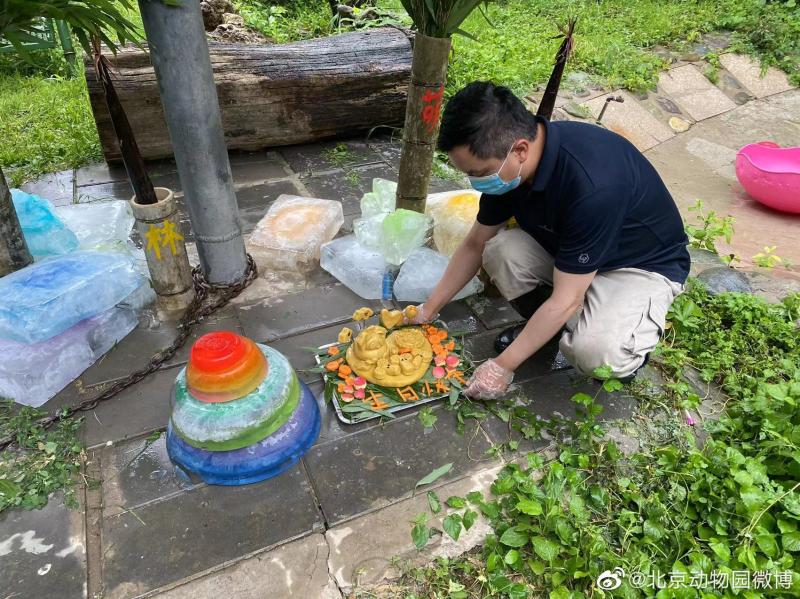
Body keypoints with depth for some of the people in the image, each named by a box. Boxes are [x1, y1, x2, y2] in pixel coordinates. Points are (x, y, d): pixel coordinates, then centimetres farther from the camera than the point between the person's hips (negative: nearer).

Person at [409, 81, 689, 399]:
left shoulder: (592, 187, -40)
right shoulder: (509, 162, -16)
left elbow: (566, 300, -31)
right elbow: (474, 244, -2)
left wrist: (503, 366, -23)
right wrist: (429, 309, 1)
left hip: (645, 265, -6)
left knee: (593, 351, -32)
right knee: (499, 251, -21)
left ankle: (631, 337, 4)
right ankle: (541, 327, 5)